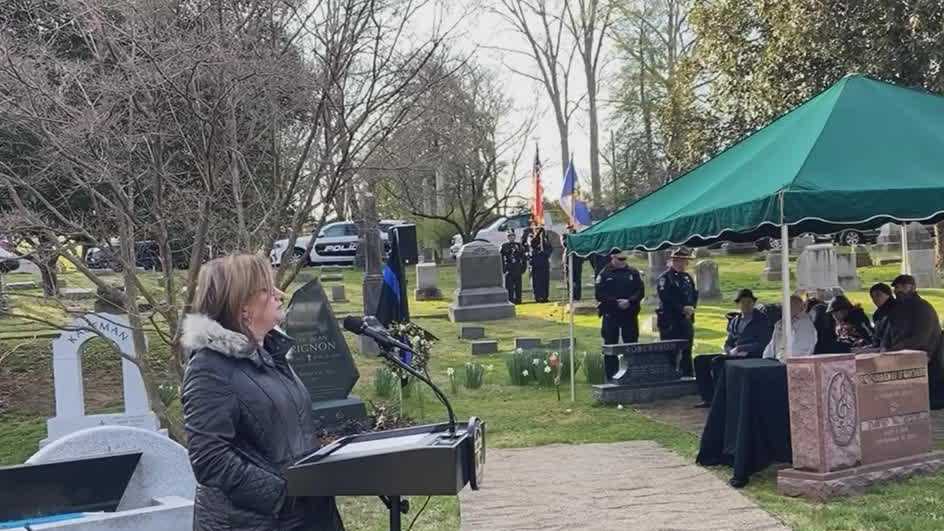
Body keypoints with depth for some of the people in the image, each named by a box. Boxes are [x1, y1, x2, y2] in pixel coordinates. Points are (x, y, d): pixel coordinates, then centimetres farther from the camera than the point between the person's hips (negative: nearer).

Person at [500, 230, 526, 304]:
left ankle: (518, 299, 11)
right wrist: (504, 269, -6)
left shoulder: (519, 245, 10)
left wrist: (523, 268, 5)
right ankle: (511, 299, 1)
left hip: (518, 269, 2)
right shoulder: (504, 246, 3)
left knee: (518, 285, 5)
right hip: (509, 269, -2)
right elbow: (501, 258, 0)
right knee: (510, 285, -3)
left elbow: (523, 258, 12)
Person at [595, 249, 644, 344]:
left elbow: (641, 291, 3)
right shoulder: (604, 274, 0)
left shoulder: (633, 272, 8)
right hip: (610, 315, -2)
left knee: (632, 342, 6)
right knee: (610, 343, 0)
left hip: (630, 315, 2)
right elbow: (599, 294, -7)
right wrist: (616, 302, -15)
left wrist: (629, 301, -13)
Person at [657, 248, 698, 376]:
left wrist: (691, 308, -4)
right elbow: (666, 298, -16)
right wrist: (682, 309, -18)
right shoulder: (665, 278, -7)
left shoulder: (687, 277, 16)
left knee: (687, 353, 11)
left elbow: (695, 295, 15)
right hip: (670, 322, -7)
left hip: (687, 320, 7)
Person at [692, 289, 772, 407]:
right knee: (700, 360, -4)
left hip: (752, 357, -8)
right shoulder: (735, 321, 18)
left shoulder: (761, 319, 0)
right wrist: (731, 351, -6)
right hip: (734, 354, 8)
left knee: (717, 361, -29)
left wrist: (739, 348, -14)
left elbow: (763, 344, -9)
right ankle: (708, 398, -5)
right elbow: (728, 343, 18)